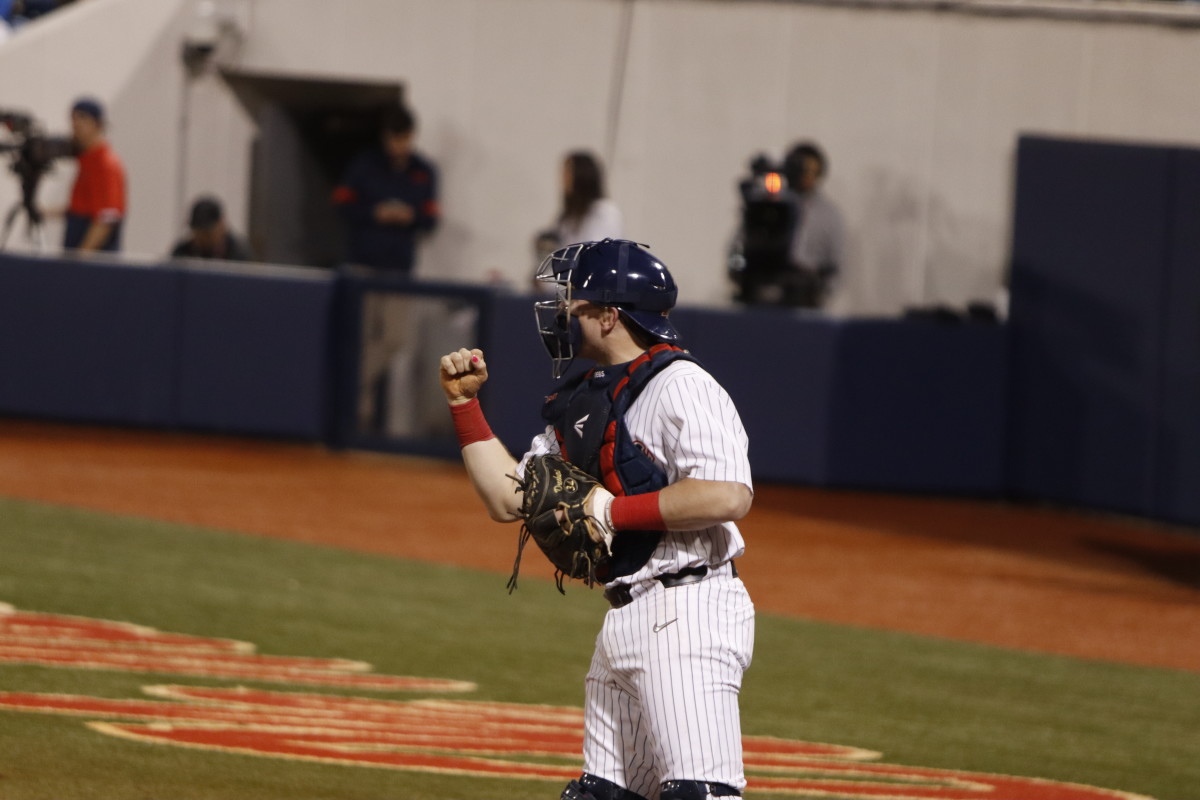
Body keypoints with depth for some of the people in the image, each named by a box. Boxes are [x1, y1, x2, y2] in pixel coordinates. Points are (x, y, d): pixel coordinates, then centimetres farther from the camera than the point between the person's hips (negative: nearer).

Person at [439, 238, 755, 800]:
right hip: (625, 621, 10)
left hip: (687, 612, -10)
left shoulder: (680, 387, -10)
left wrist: (616, 510, -17)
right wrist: (464, 403, 17)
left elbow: (728, 496, -23)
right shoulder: (582, 401, 18)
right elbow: (508, 499, 21)